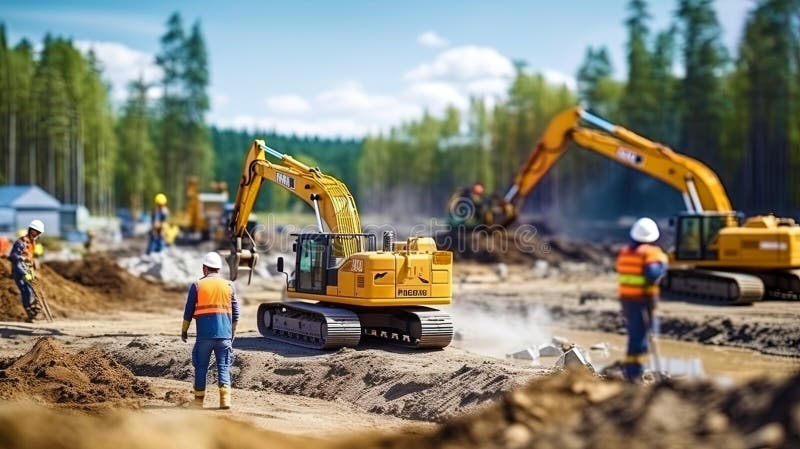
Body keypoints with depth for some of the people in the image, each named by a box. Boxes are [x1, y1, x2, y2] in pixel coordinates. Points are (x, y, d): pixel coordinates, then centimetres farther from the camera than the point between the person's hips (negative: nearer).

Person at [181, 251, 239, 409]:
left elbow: (188, 311, 4)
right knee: (224, 367, 3)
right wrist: (232, 332, 23)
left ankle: (199, 400, 14)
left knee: (201, 367, 9)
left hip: (204, 334, -1)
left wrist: (184, 330, 17)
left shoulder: (197, 285, 2)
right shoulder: (229, 286, 8)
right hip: (224, 334, 1)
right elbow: (235, 313, 10)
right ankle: (225, 399, -10)